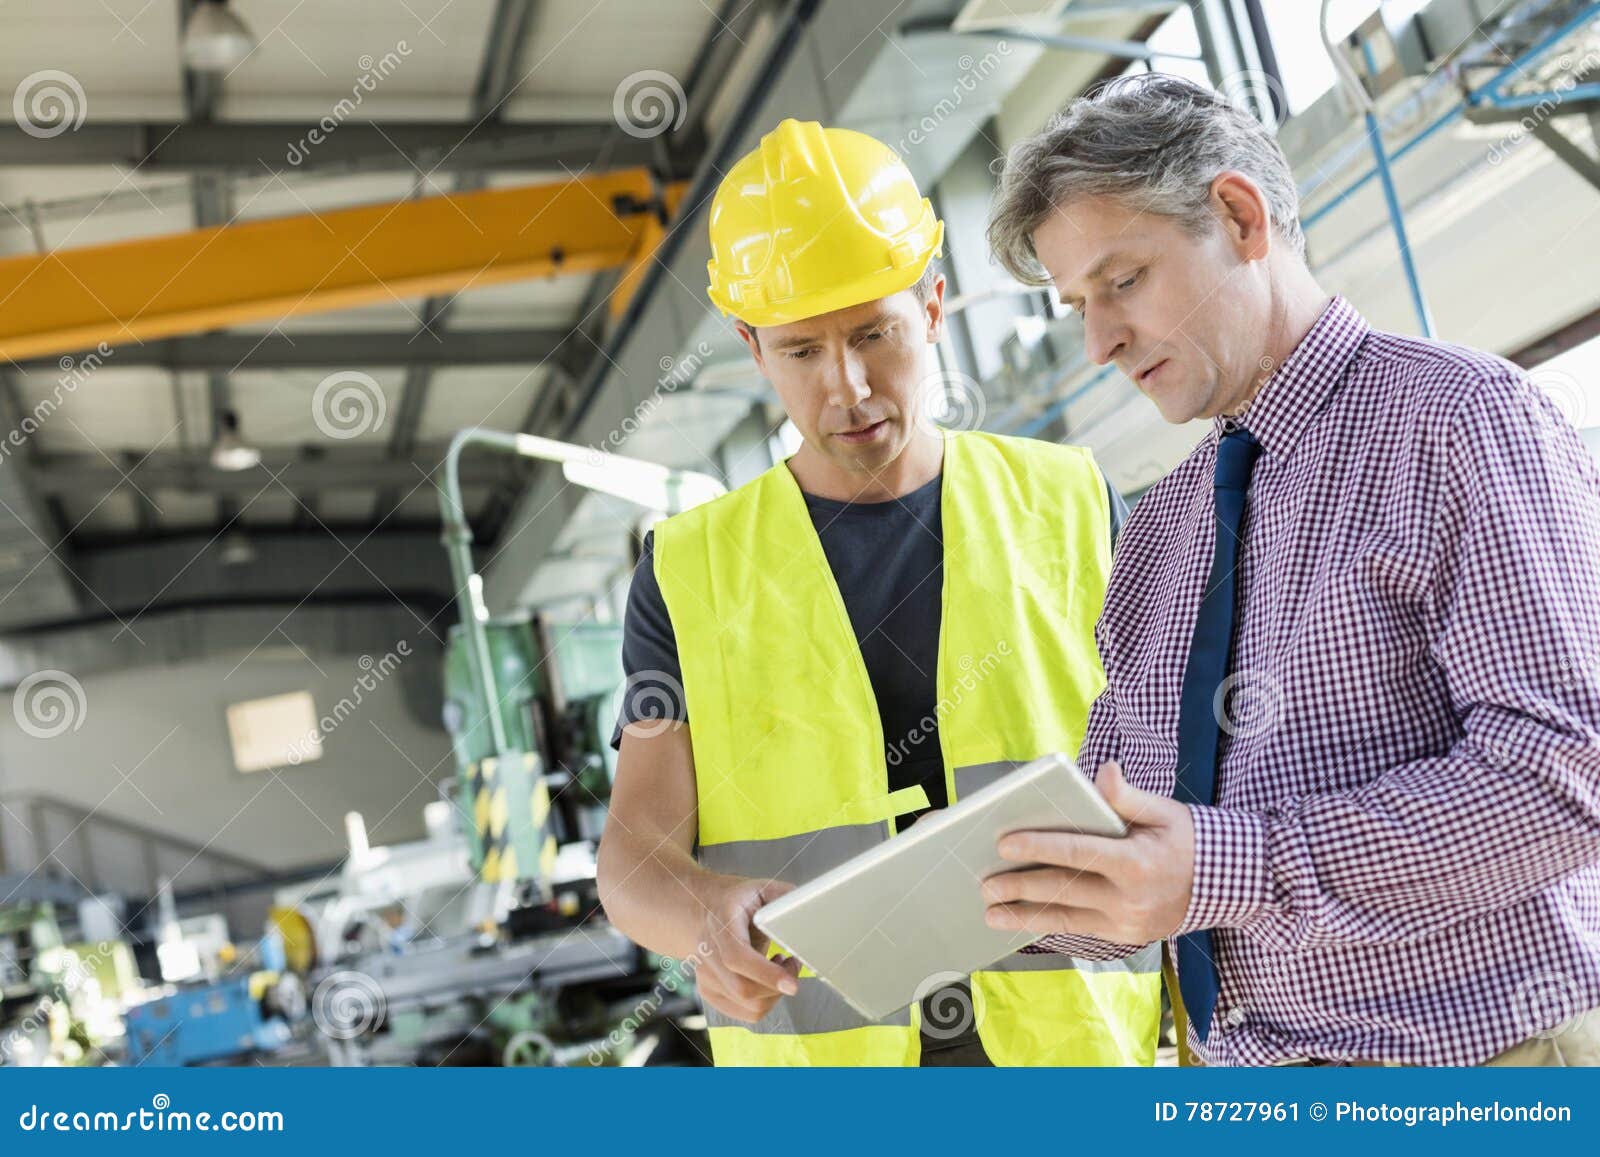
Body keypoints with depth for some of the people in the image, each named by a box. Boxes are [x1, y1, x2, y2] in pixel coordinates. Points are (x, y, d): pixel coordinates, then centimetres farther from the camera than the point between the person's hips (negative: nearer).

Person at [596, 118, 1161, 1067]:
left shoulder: (1069, 505, 3)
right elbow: (636, 852, -2)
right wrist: (710, 917, -24)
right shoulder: (690, 572, 2)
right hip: (819, 1048, 0)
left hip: (1087, 1038, 1)